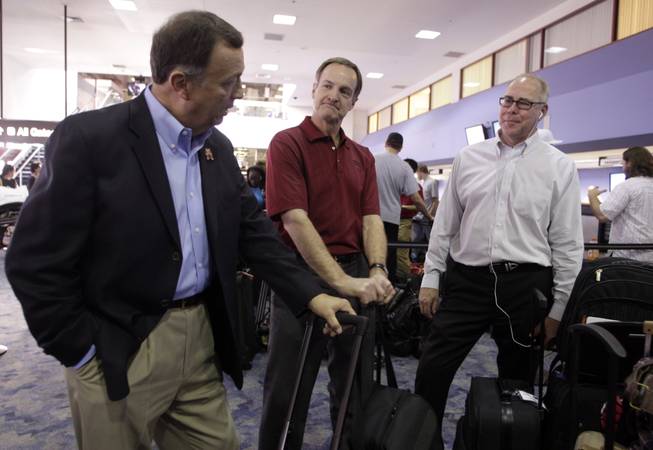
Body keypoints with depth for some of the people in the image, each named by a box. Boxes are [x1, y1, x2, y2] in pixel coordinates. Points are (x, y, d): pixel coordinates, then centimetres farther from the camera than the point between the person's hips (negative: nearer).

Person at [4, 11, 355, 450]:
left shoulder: (218, 147, 5)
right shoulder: (88, 137, -14)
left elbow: (254, 231, 7)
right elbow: (37, 261, -13)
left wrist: (312, 295, 0)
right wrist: (83, 355, -10)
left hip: (202, 339, 6)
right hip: (119, 352, -5)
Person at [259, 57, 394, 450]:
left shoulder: (363, 157, 11)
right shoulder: (287, 143, -7)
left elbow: (371, 218, 3)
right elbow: (295, 220, -18)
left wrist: (377, 271, -16)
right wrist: (341, 281, -25)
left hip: (357, 275, 6)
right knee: (287, 391, 7)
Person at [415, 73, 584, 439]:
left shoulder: (560, 167, 1)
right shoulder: (469, 158, 7)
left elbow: (567, 243, 1)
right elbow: (445, 223, 8)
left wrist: (557, 308, 0)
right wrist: (431, 277, 5)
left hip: (525, 285, -1)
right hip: (466, 279, 2)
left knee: (516, 379, 14)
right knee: (432, 371, 2)